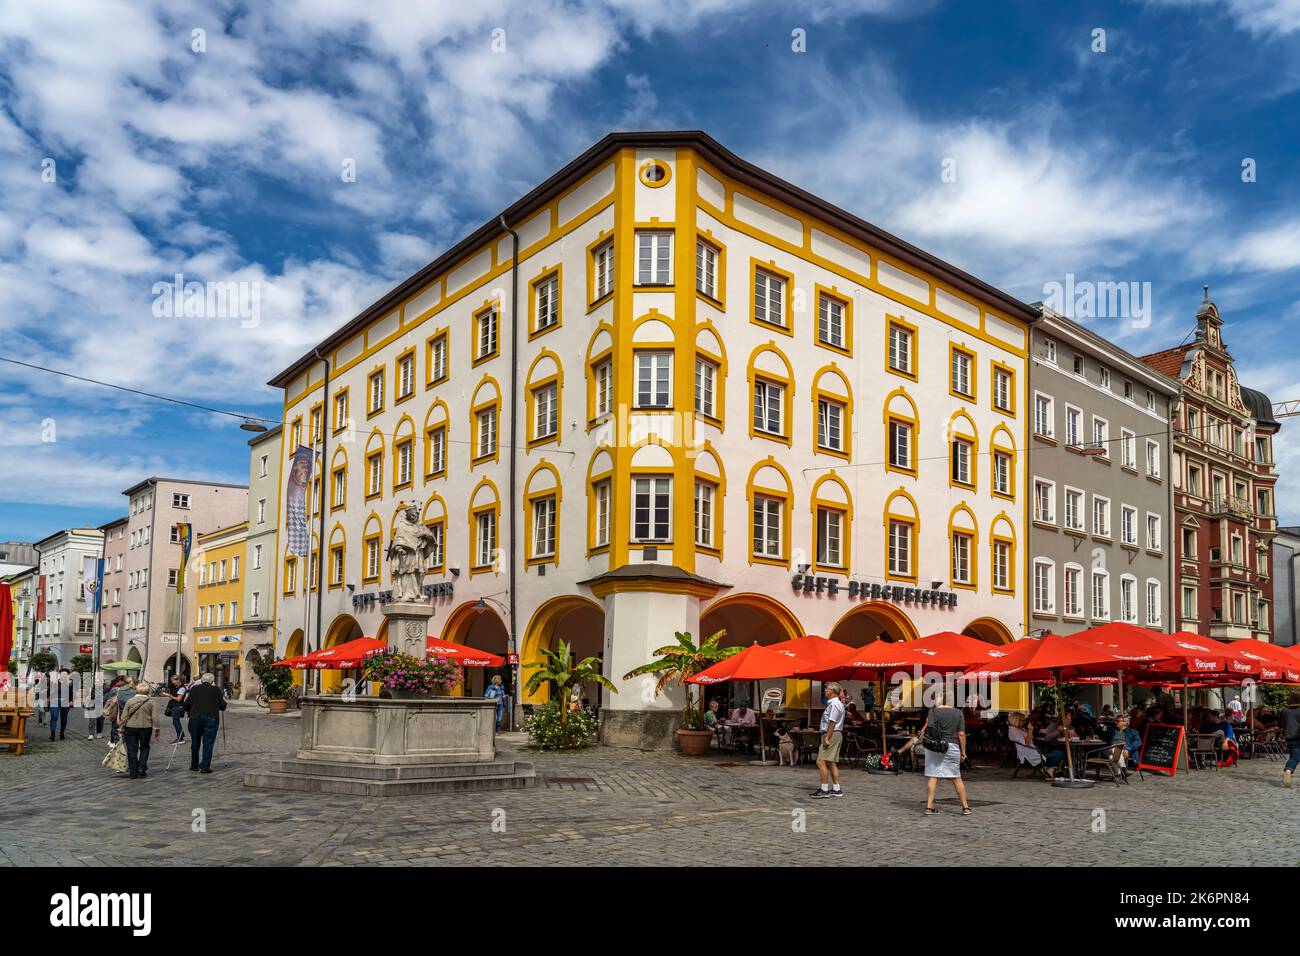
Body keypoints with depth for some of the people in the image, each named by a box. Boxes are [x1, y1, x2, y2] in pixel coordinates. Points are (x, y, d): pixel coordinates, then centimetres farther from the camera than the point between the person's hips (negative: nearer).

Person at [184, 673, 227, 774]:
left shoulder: (194, 689, 8)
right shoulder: (216, 690, 5)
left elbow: (186, 705, 6)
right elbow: (222, 706, 4)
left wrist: (189, 711, 27)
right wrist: (224, 701, 26)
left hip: (195, 717, 2)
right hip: (211, 718, -2)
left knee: (195, 742, 16)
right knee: (208, 743, 1)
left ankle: (194, 765, 26)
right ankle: (205, 766, -4)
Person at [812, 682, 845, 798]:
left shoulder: (834, 704, -15)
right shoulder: (839, 704, 19)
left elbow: (832, 723, -21)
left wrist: (827, 738, -23)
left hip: (832, 735, -11)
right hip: (837, 735, 11)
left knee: (821, 762, -11)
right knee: (832, 763, 12)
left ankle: (824, 789, -11)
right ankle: (836, 789, 13)